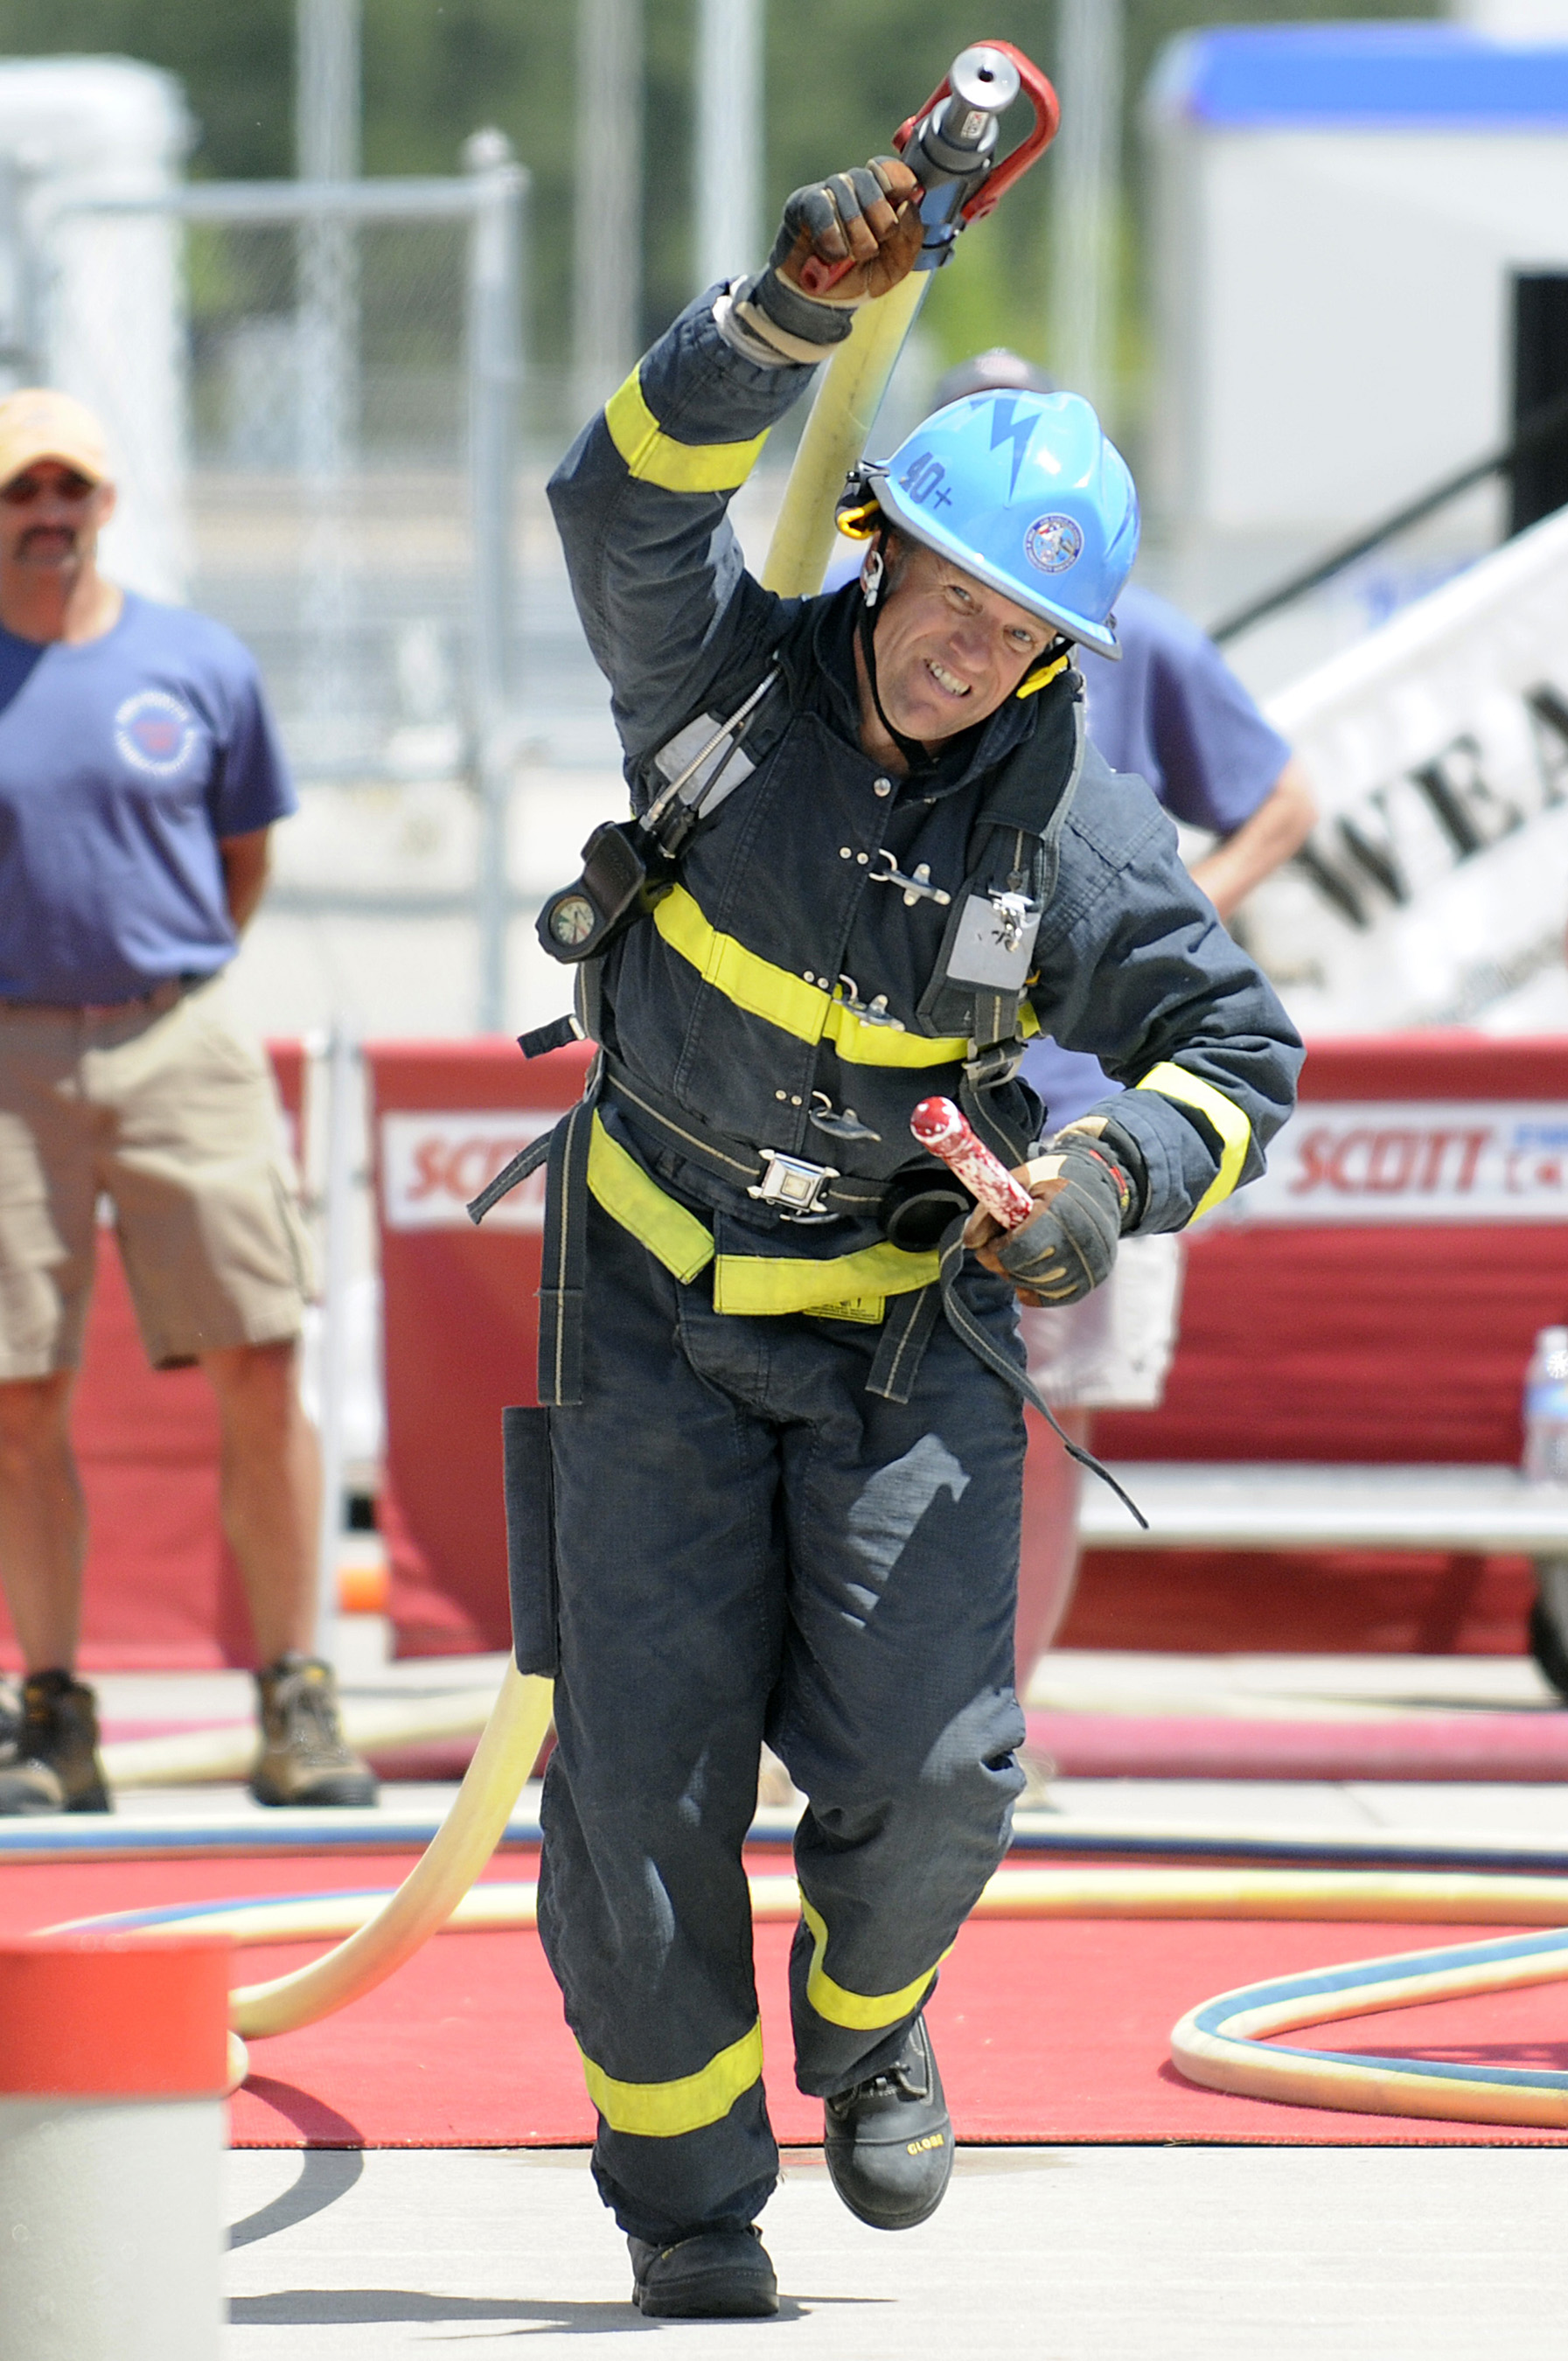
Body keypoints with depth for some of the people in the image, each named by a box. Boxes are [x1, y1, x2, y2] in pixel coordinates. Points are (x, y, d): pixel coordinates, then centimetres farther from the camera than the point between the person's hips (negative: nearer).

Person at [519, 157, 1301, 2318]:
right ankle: (690, 2207, 11)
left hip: (910, 1320, 0)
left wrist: (1116, 1176, -25)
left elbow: (1239, 1050, -4)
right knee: (642, 1775, -5)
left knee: (925, 1766, -12)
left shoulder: (1071, 826, -12)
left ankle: (865, 2017, 23)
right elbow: (636, 497, -29)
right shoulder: (726, 677, -11)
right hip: (658, 1299, 0)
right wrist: (794, 314, -44)